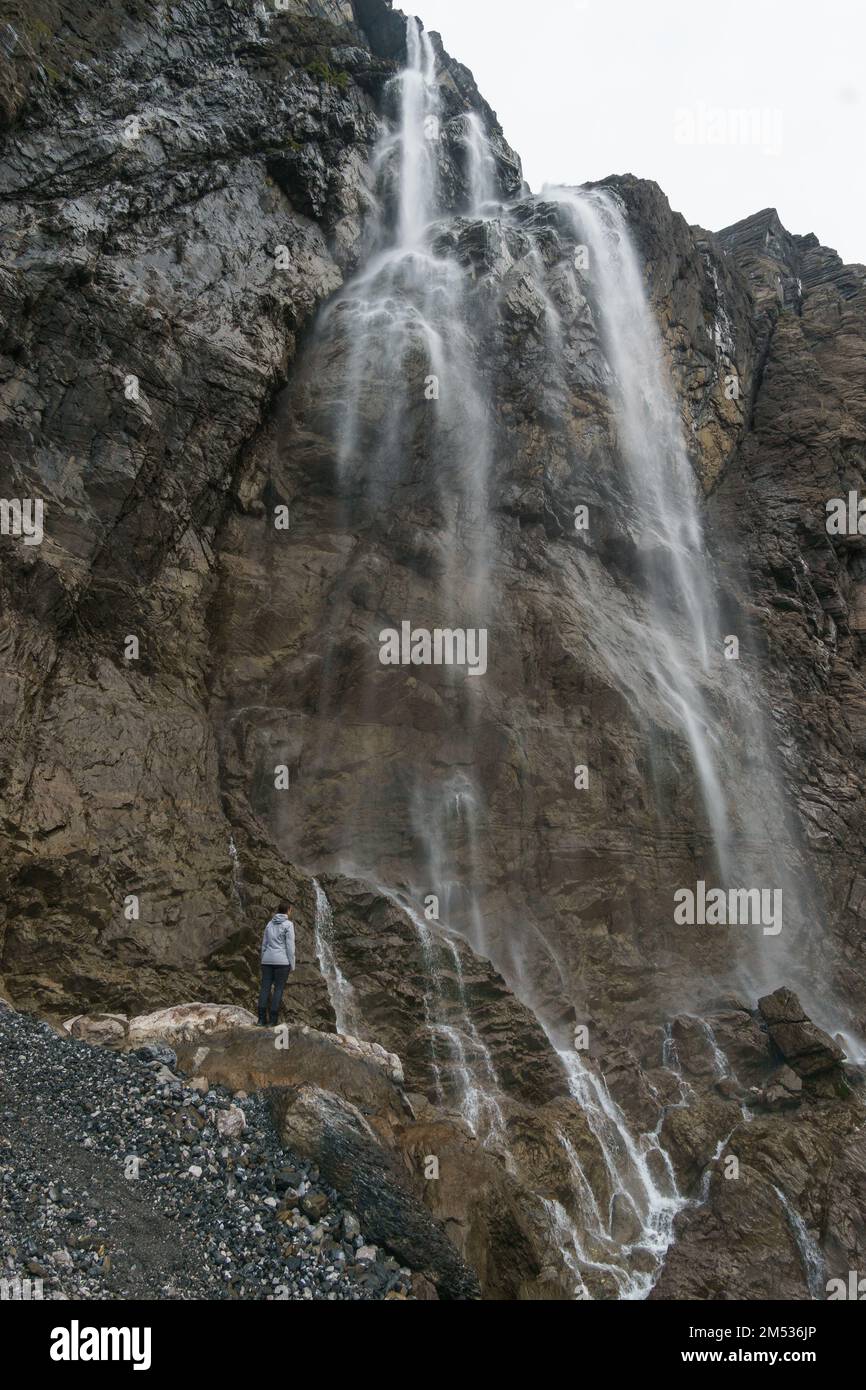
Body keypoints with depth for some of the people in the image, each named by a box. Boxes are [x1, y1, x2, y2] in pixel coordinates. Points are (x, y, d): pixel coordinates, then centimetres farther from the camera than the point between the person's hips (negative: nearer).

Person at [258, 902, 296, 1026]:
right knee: (278, 989, -2)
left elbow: (264, 944, 14)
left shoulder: (270, 923, 12)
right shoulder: (288, 924, -5)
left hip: (267, 960, 5)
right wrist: (292, 965, -4)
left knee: (265, 988, 3)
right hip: (282, 961, -5)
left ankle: (262, 1019, -1)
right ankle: (273, 1020, -5)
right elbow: (290, 946, -9)